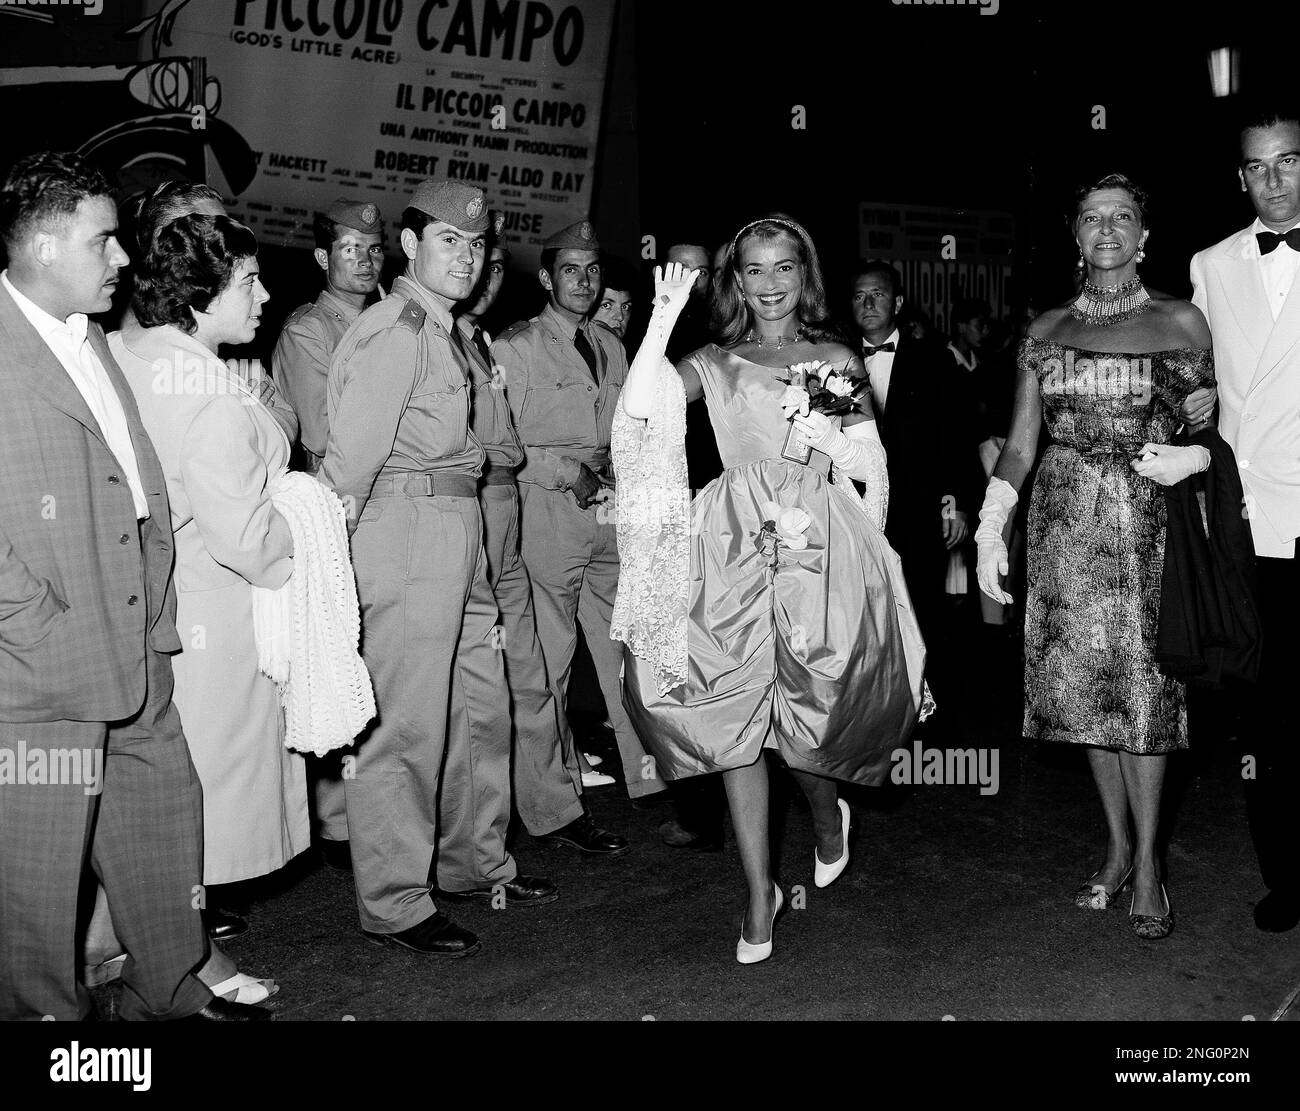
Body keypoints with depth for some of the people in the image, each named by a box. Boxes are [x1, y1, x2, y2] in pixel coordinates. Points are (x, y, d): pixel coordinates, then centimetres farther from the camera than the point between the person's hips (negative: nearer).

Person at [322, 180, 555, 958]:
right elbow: (352, 454, -15)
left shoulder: (447, 332, 19)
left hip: (458, 540, 10)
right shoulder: (395, 330, -11)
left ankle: (476, 865, 33)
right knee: (408, 725, -4)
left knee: (483, 705, 17)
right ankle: (392, 903, 9)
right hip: (407, 531, -10)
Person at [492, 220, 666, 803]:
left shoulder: (612, 348, 18)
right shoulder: (514, 348, 1)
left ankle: (651, 783, 12)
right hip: (549, 515, -5)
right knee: (548, 658, -1)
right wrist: (565, 470, -13)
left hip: (613, 515, 5)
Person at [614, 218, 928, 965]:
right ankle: (760, 892, 9)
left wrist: (830, 437, -5)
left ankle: (827, 815, 30)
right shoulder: (716, 364, 12)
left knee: (811, 703, -7)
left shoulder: (837, 360, 13)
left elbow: (872, 468, 12)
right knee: (738, 713, -3)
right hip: (738, 542, 1)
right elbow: (639, 407, -6)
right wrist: (663, 318, -8)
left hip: (820, 540, 0)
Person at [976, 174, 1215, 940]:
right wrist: (989, 531, 0)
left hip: (1150, 528, -2)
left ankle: (1147, 859, 9)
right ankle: (1119, 849, 19)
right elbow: (1020, 444, 9)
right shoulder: (1046, 332, 10)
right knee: (1084, 686, 5)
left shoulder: (1183, 322, 4)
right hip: (1066, 526, 3)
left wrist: (1193, 458, -13)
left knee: (1143, 687, -4)